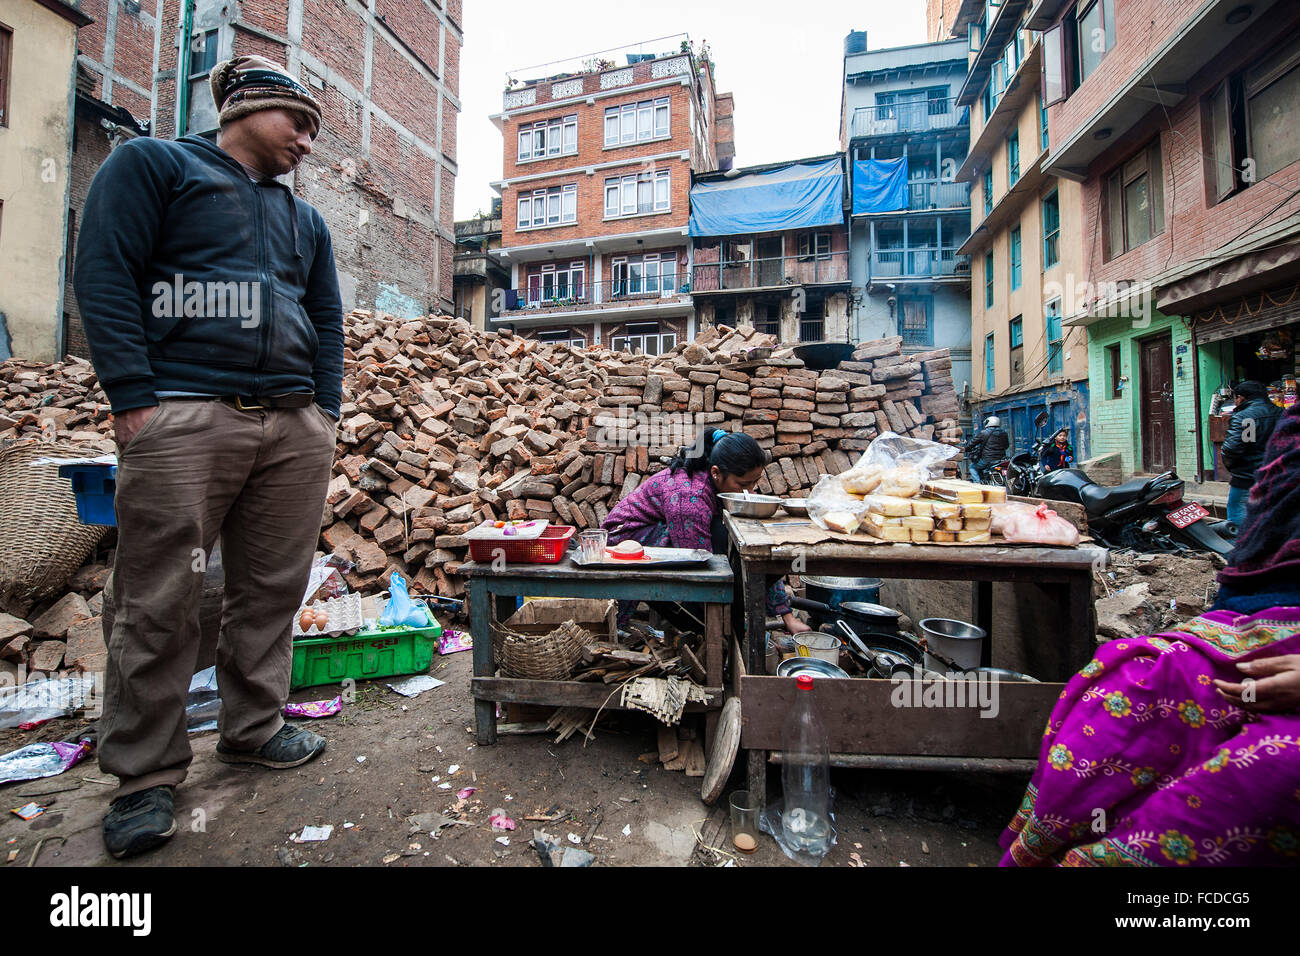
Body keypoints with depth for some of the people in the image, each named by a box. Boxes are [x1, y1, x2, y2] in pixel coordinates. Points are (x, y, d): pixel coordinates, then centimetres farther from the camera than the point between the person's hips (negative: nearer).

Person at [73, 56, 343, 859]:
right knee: (159, 603, -2)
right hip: (183, 418, -4)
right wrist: (133, 397, -9)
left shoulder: (305, 218, 26)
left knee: (273, 588, 6)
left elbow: (328, 320, 21)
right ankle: (148, 772, 13)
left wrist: (327, 409, 9)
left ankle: (254, 728, 21)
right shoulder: (153, 164, 12)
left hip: (296, 427, 5)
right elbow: (105, 274, 1)